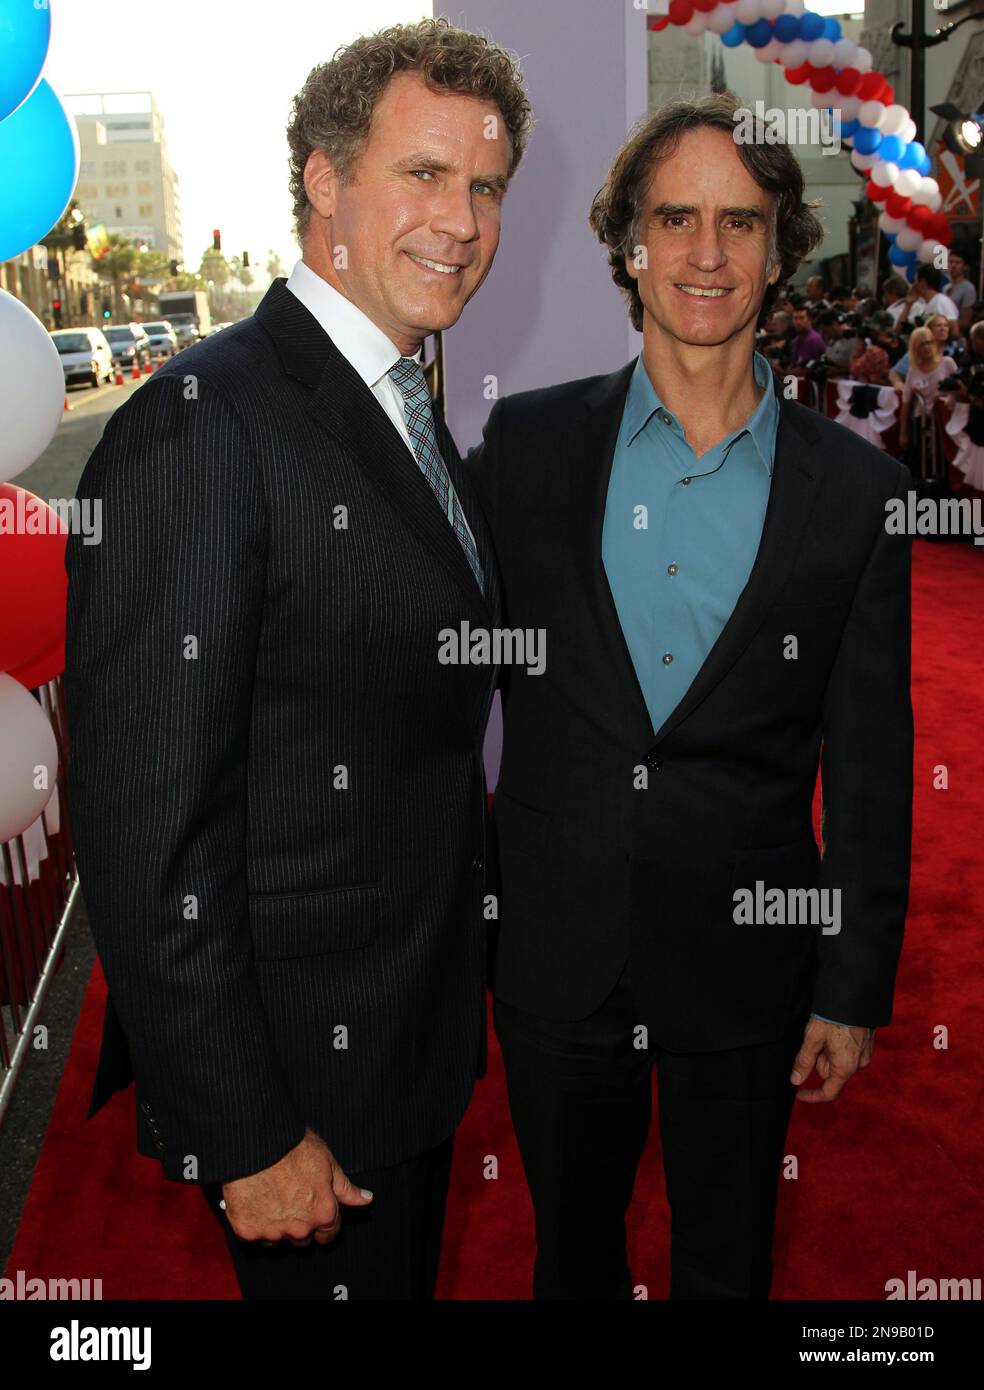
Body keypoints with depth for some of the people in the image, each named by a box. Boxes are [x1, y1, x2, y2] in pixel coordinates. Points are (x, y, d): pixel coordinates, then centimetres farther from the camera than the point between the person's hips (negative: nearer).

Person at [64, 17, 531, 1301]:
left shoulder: (409, 420, 8)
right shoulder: (201, 424, -22)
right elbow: (148, 831, -24)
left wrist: (456, 997, 12)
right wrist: (246, 1137, -20)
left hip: (418, 1045, 9)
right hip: (294, 1075, -8)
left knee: (411, 1275, 26)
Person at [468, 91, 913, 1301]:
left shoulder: (856, 490, -4)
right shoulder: (527, 442, -2)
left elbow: (870, 770, -1)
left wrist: (855, 989, -1)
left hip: (744, 963, 0)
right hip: (555, 953, 1)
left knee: (726, 1261, 20)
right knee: (571, 1246, 22)